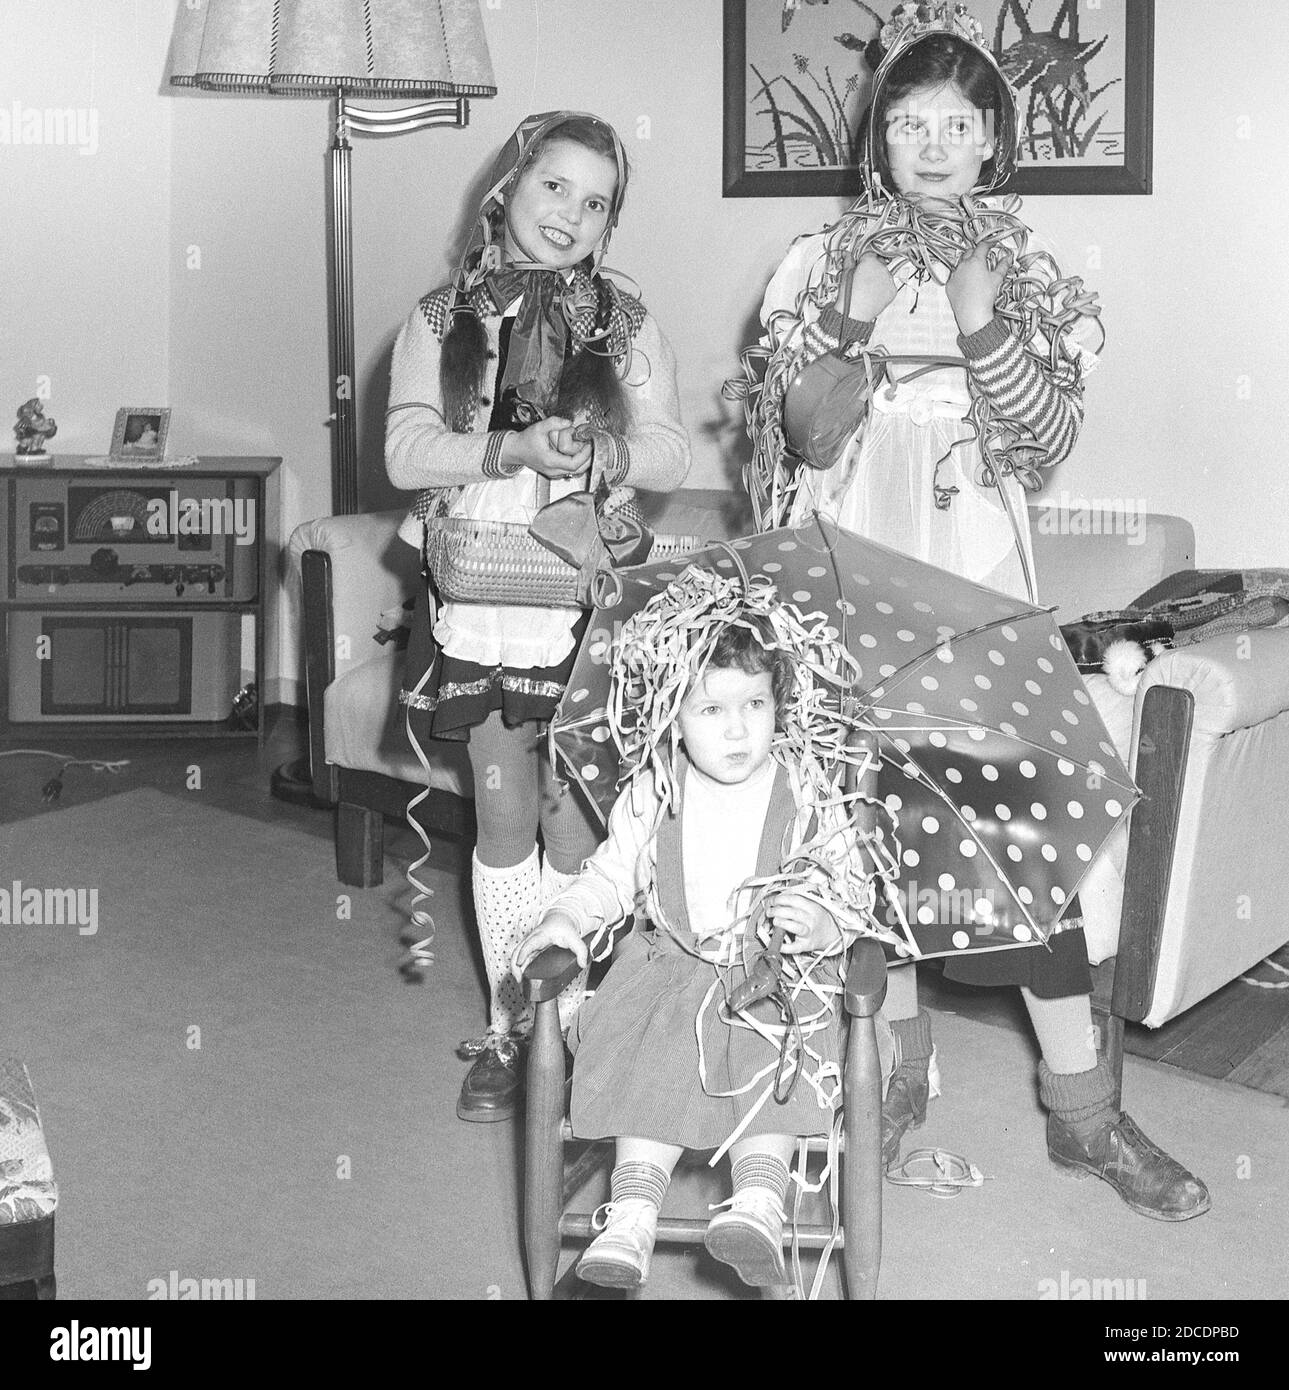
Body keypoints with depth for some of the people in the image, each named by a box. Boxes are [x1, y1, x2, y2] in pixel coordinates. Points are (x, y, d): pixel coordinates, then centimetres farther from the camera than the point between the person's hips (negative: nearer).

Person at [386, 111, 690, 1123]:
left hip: (588, 599, -1)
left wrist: (604, 453, -19)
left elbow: (671, 453, 2)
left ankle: (574, 1028, 14)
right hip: (479, 596, 1)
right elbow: (405, 451, -4)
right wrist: (512, 449, -19)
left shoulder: (625, 324, 4)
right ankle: (510, 1028, 19)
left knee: (573, 819, 0)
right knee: (503, 815, 7)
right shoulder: (441, 319, 5)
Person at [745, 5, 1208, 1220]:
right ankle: (900, 1069, 19)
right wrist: (856, 322, -17)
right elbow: (804, 439, -3)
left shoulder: (1029, 275, 8)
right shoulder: (822, 264, 5)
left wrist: (980, 322, -17)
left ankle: (1081, 1106, 3)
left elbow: (1045, 442, -3)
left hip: (980, 579, 0)